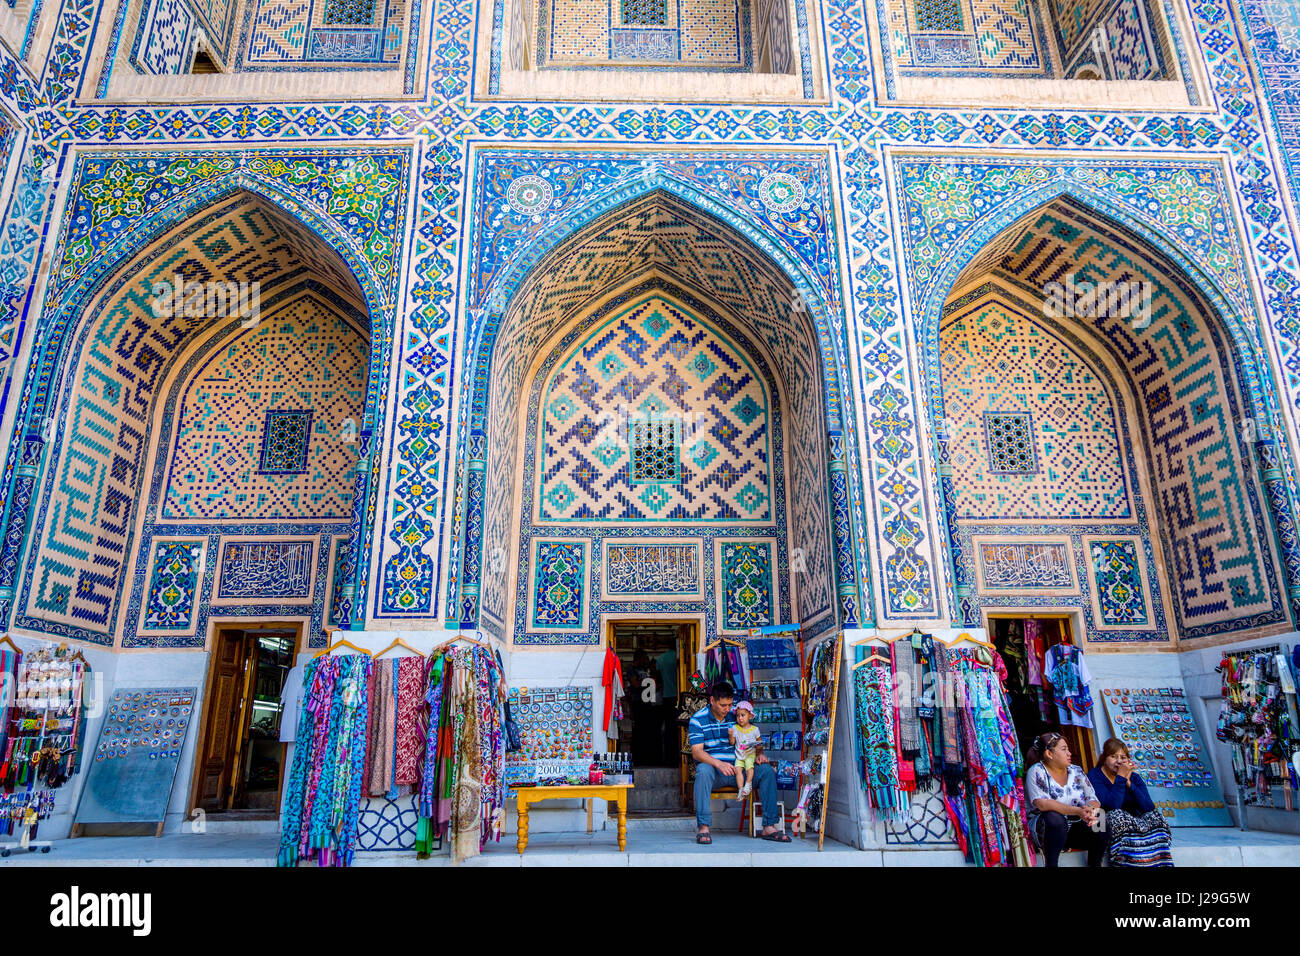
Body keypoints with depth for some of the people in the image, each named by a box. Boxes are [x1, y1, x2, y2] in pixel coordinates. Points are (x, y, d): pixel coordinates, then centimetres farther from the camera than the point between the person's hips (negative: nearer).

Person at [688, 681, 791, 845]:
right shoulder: (698, 719, -3)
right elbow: (696, 751, -12)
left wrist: (758, 755, -8)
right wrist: (718, 764, -29)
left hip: (737, 768, 4)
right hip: (712, 767, -4)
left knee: (767, 770, -18)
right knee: (703, 771, -38)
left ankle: (769, 826, -14)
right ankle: (702, 827, -34)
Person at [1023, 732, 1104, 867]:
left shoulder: (1076, 770, 8)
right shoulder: (1037, 771, -10)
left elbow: (1092, 799, 1)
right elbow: (1042, 803, -24)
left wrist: (1091, 810, -24)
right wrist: (1077, 811, -33)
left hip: (1078, 827, 5)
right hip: (1047, 828, -5)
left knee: (1101, 821, -20)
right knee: (1055, 817, -35)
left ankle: (1095, 863, -3)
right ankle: (1051, 863, -23)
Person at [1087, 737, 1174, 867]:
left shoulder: (1134, 777, 8)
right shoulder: (1094, 776, -7)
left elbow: (1149, 808, -8)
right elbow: (1113, 805, -23)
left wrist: (1129, 783, -15)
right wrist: (1121, 777, -20)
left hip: (1135, 821, 4)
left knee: (1155, 815, -21)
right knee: (1117, 815, -34)